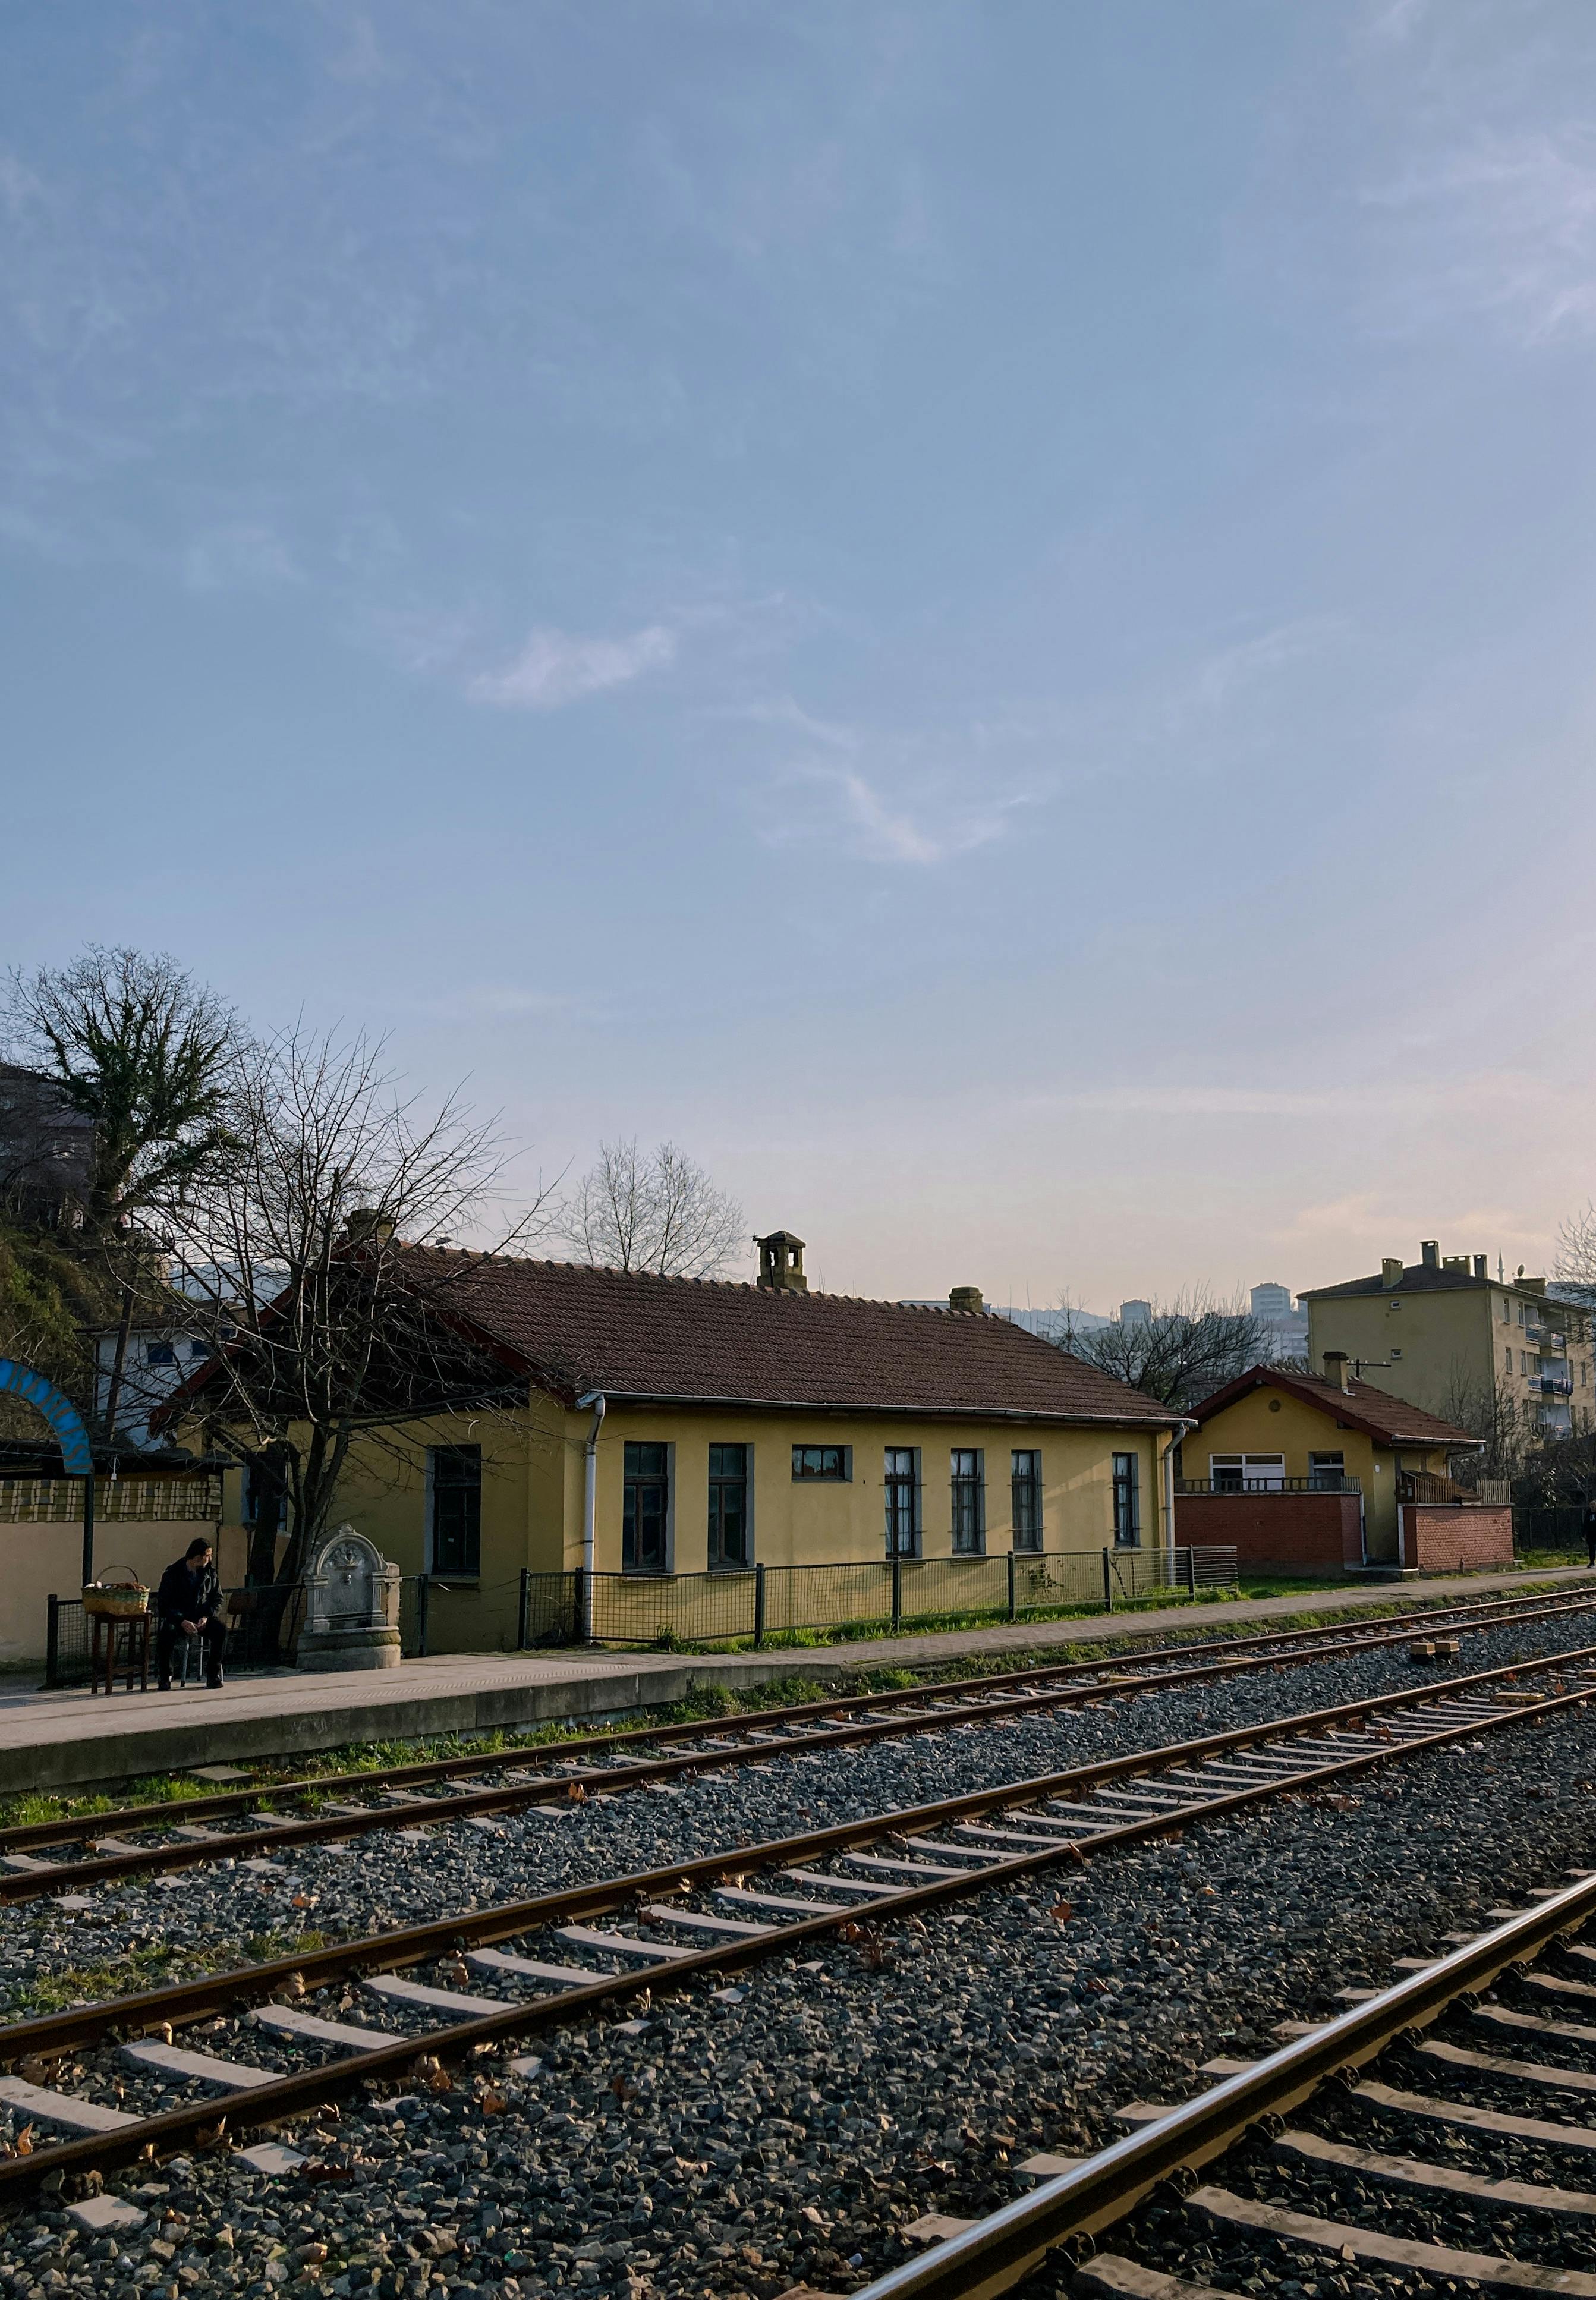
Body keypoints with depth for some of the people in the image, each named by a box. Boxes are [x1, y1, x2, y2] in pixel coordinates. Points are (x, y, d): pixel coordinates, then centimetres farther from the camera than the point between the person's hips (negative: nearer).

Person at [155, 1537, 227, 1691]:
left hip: (202, 1619, 3)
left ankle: (213, 1675, -19)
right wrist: (182, 1622, -26)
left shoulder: (210, 1572, 7)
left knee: (221, 1628, -28)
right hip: (177, 1618, -3)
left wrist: (207, 1617, -13)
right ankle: (164, 1677, -22)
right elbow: (163, 1605, -10)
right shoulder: (172, 1574, -5)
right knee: (167, 1631, -37)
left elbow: (218, 1599, 8)